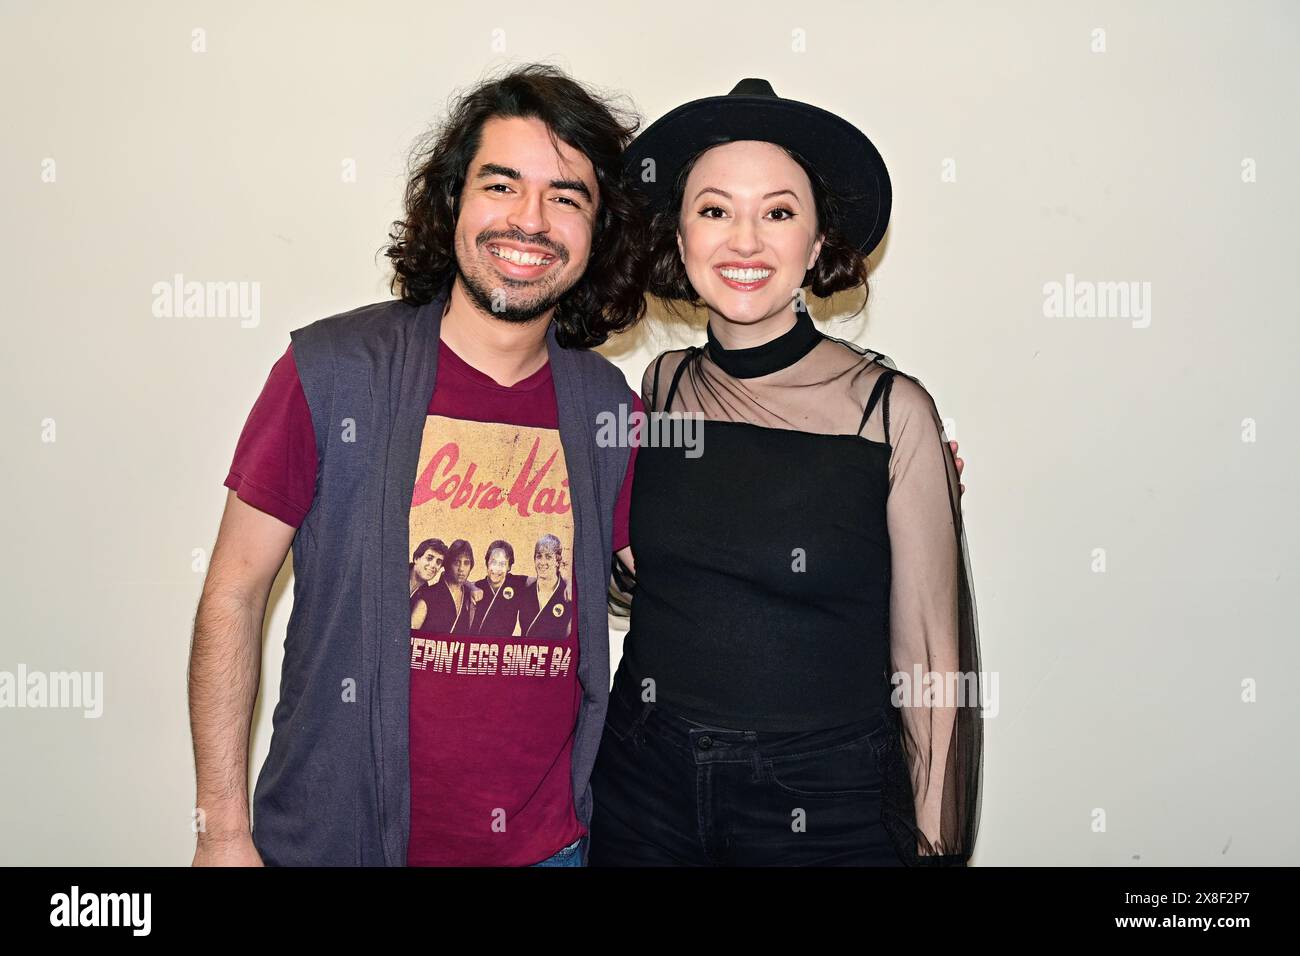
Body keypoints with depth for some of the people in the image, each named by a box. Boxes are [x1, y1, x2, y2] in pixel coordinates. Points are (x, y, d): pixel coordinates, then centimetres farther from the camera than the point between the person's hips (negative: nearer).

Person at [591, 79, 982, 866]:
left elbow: (929, 664, -7)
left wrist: (935, 844, -5)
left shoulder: (893, 410, -13)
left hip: (826, 805, -3)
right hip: (644, 784, 4)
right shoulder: (664, 385, -1)